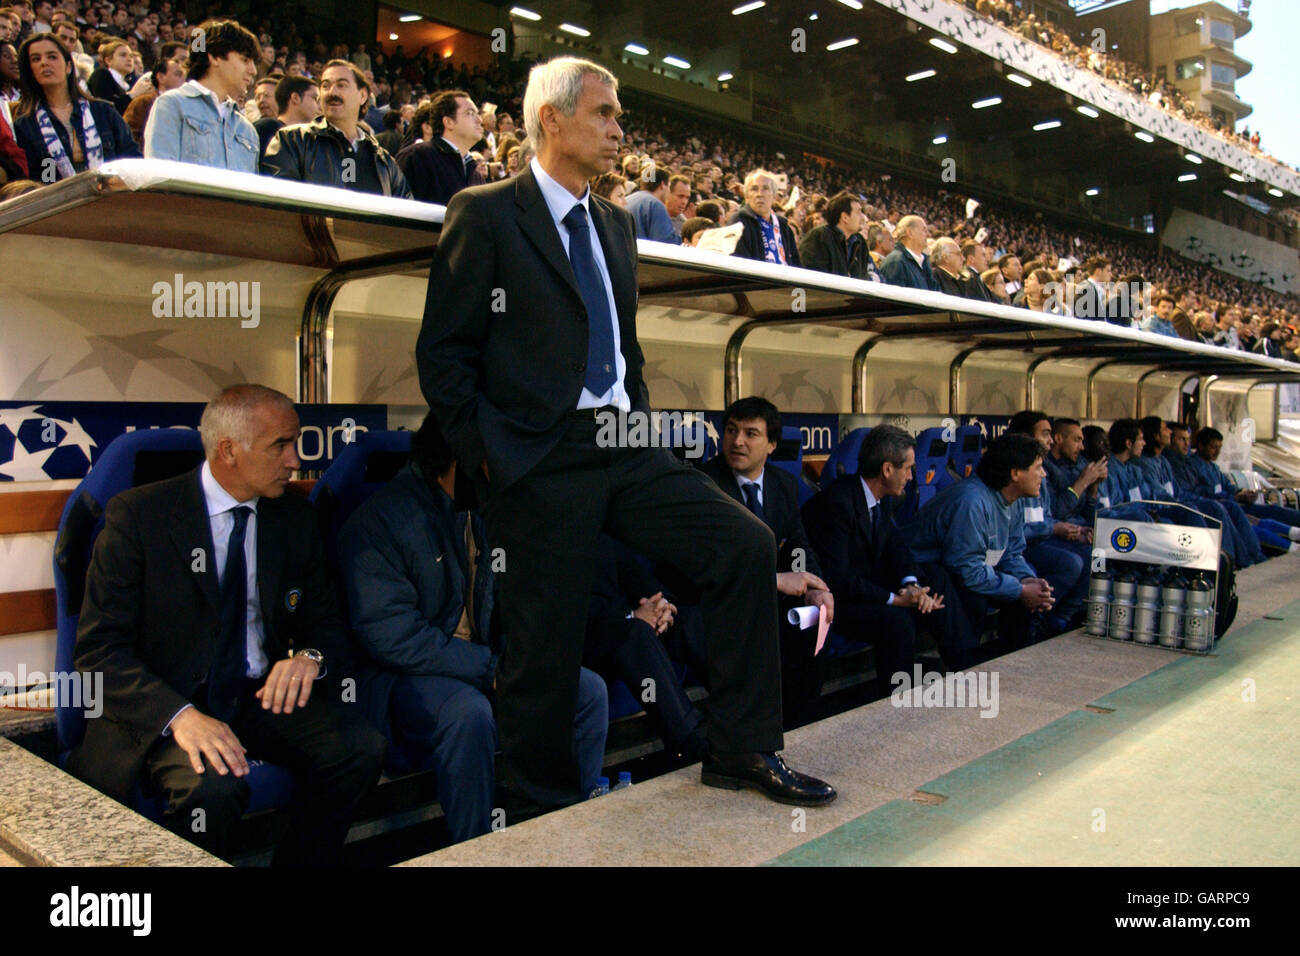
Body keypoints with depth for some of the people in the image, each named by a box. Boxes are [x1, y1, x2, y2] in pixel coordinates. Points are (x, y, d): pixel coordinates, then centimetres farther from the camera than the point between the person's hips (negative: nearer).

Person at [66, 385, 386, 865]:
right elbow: (99, 649, -10)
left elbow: (325, 622, 12)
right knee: (212, 784, -34)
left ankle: (297, 862, -1)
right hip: (161, 710, -4)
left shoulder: (295, 519, 6)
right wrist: (179, 715, -27)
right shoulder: (136, 515, -7)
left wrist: (311, 656, -15)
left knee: (360, 746, -22)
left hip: (264, 698, 4)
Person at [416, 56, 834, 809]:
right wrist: (489, 457, -11)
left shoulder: (617, 224, 18)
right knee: (546, 653, -1)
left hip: (627, 451, 6)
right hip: (542, 464, -6)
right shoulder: (484, 213, -3)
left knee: (748, 545, -8)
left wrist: (643, 424, 13)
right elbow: (443, 353, -6)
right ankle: (546, 796, 24)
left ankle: (741, 750, 4)